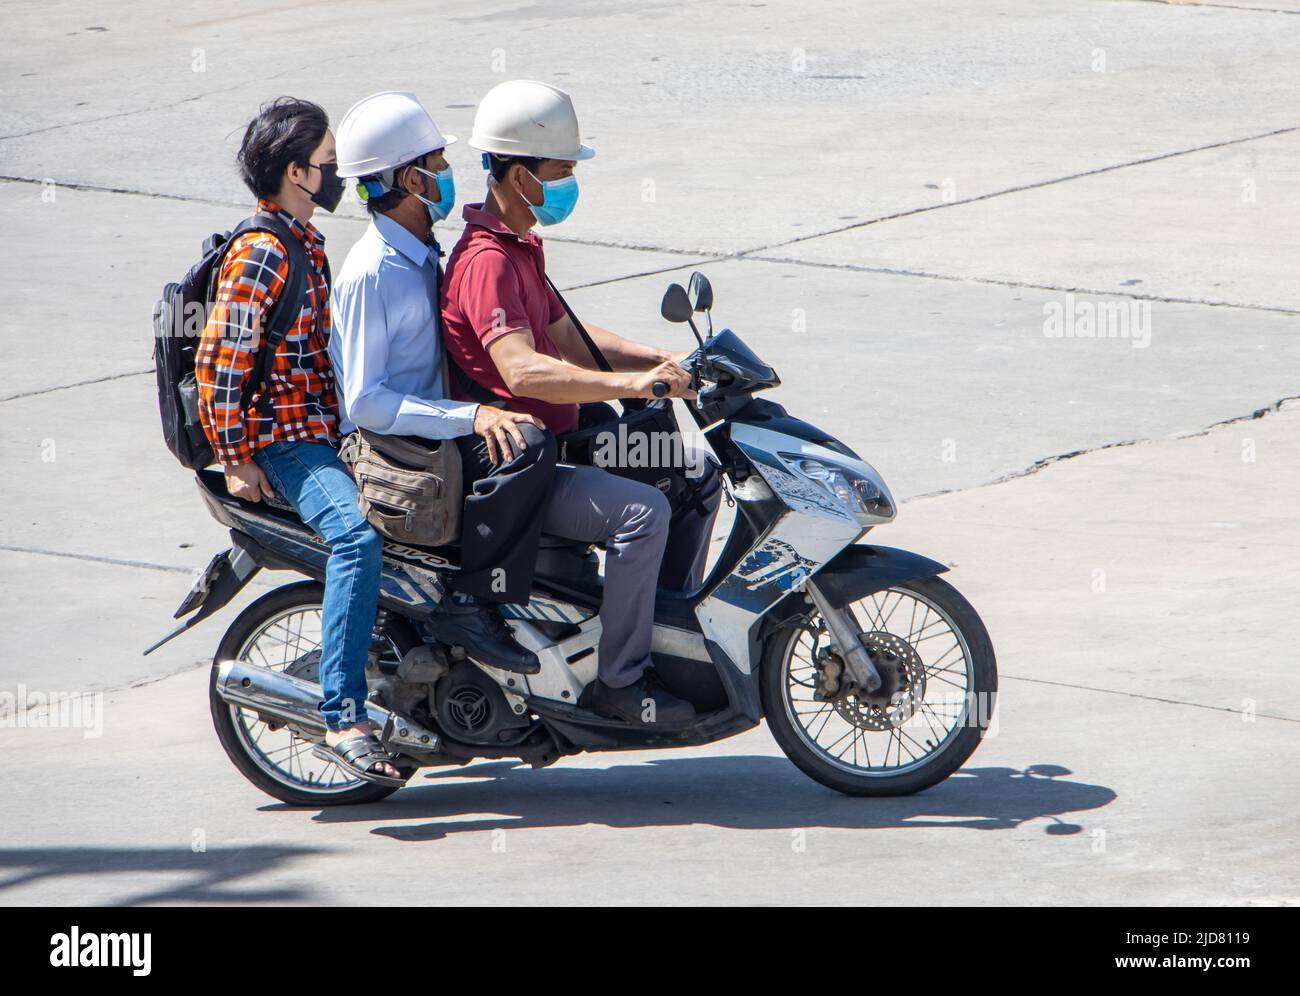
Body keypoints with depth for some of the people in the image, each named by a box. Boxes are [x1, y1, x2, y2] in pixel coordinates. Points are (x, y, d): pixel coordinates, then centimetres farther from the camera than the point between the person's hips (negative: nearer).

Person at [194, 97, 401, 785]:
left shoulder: (302, 244, 16)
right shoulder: (260, 254, -14)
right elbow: (218, 360, -18)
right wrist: (235, 461, -19)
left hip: (320, 432, 10)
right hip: (282, 444, -10)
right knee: (356, 535, -33)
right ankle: (344, 721, -41)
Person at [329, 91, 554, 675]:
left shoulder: (420, 254, 12)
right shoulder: (373, 271, -19)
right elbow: (366, 403, -24)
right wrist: (468, 417, -30)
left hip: (431, 428, 10)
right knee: (526, 446, -31)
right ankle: (468, 605, -25)